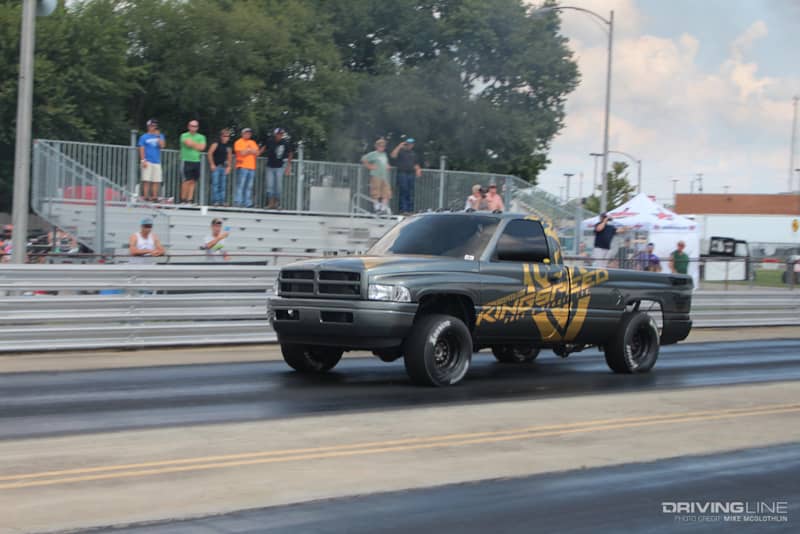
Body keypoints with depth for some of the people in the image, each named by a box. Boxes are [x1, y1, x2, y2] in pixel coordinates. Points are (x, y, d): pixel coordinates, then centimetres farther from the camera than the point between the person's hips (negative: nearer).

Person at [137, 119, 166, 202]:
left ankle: (154, 197, 6)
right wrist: (143, 160, -10)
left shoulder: (160, 136, 14)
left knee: (157, 181, 0)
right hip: (147, 162, -3)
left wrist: (158, 136, -6)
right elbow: (141, 149, 0)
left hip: (157, 162, 3)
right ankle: (145, 196, -8)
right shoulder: (144, 137, 5)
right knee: (146, 180, -9)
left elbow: (162, 145, -2)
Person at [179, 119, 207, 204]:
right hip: (186, 161, -4)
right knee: (187, 181, -10)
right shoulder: (184, 136, 2)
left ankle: (190, 199, 5)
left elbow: (202, 147, -3)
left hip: (196, 161, 4)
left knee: (193, 181, 3)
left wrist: (192, 143, -5)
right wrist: (197, 145, -2)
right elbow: (188, 143, -16)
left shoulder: (201, 137, 13)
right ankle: (183, 199, -3)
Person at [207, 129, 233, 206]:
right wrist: (212, 164, -13)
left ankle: (222, 201, 6)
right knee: (215, 183, -10)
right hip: (215, 166, -6)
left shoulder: (228, 145, 9)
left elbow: (229, 156, 20)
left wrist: (228, 166, 14)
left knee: (223, 185, 4)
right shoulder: (216, 143, -9)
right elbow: (210, 153, -12)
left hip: (223, 167, 6)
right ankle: (215, 200, -10)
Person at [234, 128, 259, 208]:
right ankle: (238, 202, -12)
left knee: (249, 187, 3)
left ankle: (248, 203, 3)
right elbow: (242, 153, -12)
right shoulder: (239, 142, 1)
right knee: (241, 185, -11)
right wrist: (250, 150, 3)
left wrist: (247, 150, -3)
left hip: (252, 167, 6)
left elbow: (256, 153, 9)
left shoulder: (252, 143, 20)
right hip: (242, 167, -6)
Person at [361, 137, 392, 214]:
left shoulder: (384, 154, 18)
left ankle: (384, 208, 4)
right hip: (376, 176, -7)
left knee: (386, 193, 1)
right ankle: (377, 208, 3)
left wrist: (387, 166, 17)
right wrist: (370, 166, -11)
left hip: (384, 176, 7)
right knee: (375, 193, -3)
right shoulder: (373, 154, -5)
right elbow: (363, 160, -11)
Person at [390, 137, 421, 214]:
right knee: (403, 192, -9)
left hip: (411, 173, 6)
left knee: (410, 193, 7)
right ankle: (403, 209, -8)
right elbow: (393, 155, -21)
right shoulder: (401, 151, -2)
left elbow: (415, 164, 27)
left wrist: (418, 169, 8)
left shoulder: (413, 153, 19)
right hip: (402, 173, -6)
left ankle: (410, 209, 11)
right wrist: (399, 146, -22)